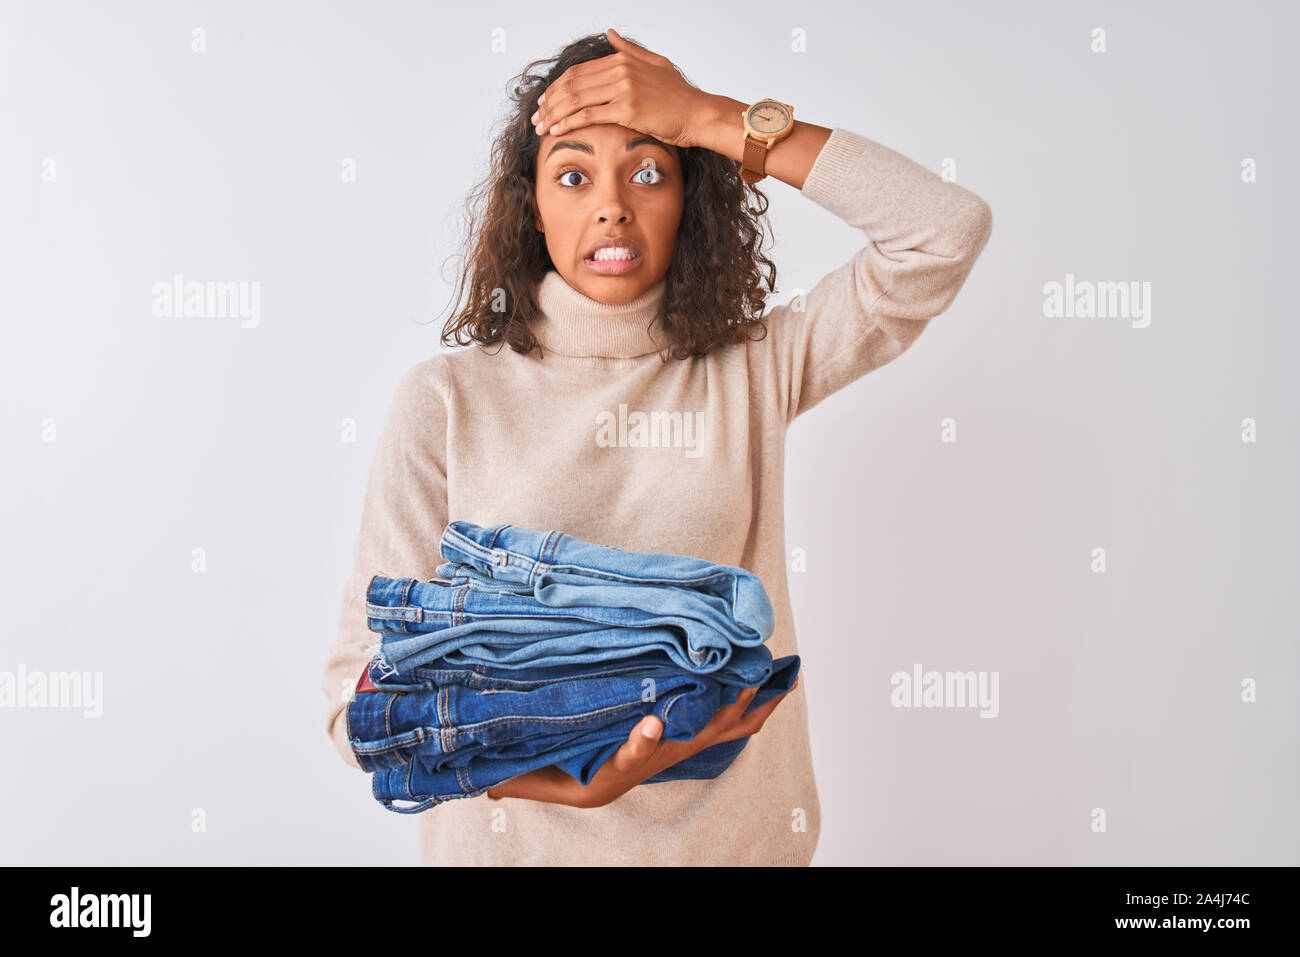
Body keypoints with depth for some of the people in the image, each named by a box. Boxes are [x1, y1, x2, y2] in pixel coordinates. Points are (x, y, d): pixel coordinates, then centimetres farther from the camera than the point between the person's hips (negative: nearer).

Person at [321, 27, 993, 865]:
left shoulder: (753, 372, -1)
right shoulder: (447, 399, -6)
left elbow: (947, 232, -9)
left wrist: (710, 118, -11)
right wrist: (555, 779, -28)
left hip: (734, 832, 2)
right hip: (517, 833, -1)